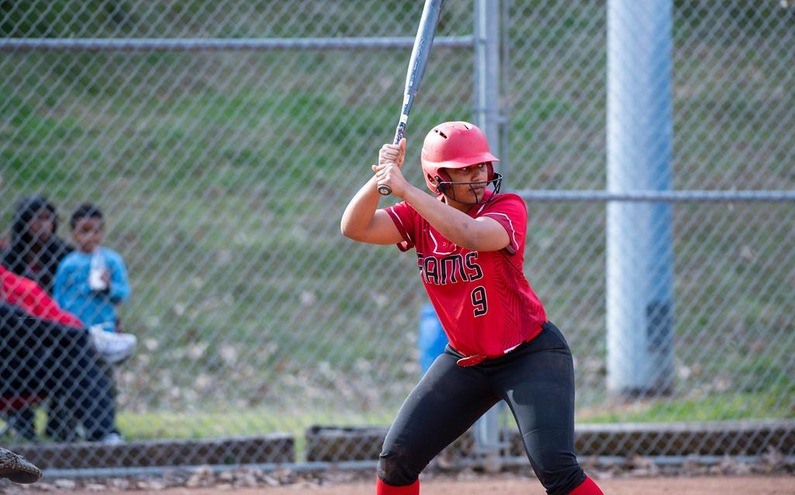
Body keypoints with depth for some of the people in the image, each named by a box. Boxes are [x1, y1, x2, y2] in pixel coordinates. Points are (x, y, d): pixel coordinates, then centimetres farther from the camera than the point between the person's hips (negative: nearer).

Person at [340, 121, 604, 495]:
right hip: (465, 361, 5)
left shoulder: (508, 208, -17)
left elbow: (472, 236, -38)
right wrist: (382, 176, -28)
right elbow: (355, 227, -14)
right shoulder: (420, 216, -2)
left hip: (530, 353, -5)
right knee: (396, 459, 1)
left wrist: (404, 189, -37)